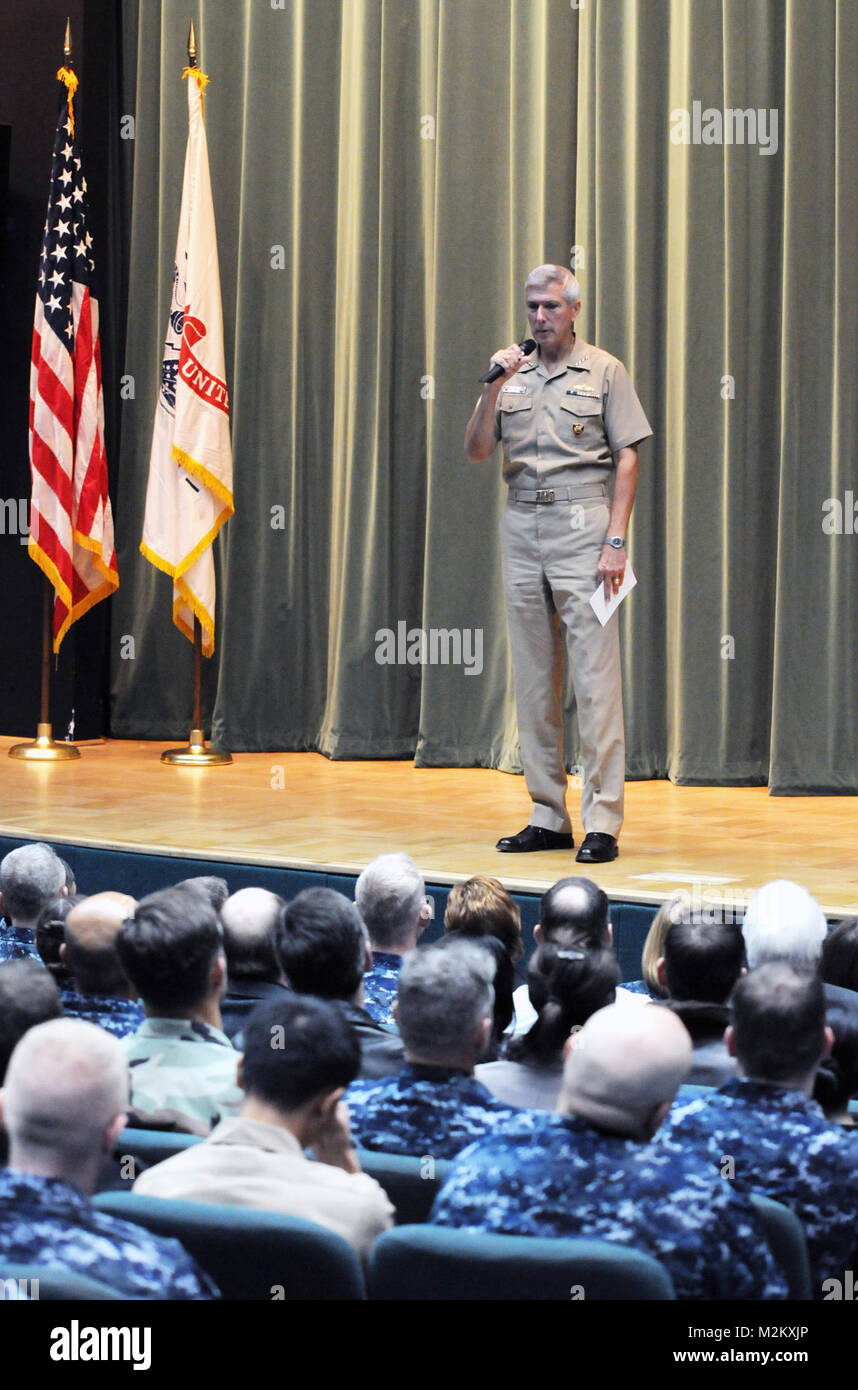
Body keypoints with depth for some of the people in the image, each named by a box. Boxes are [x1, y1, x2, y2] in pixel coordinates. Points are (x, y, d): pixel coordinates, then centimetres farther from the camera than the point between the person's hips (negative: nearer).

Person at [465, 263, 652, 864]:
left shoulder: (604, 371, 2)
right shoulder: (512, 374, 12)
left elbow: (627, 458, -1)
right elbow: (476, 450, 5)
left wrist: (616, 539, -9)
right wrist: (494, 387, -9)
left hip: (581, 524, -5)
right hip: (522, 526, 5)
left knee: (595, 676, -9)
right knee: (533, 676, 7)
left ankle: (603, 820, -8)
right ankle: (549, 817, 13)